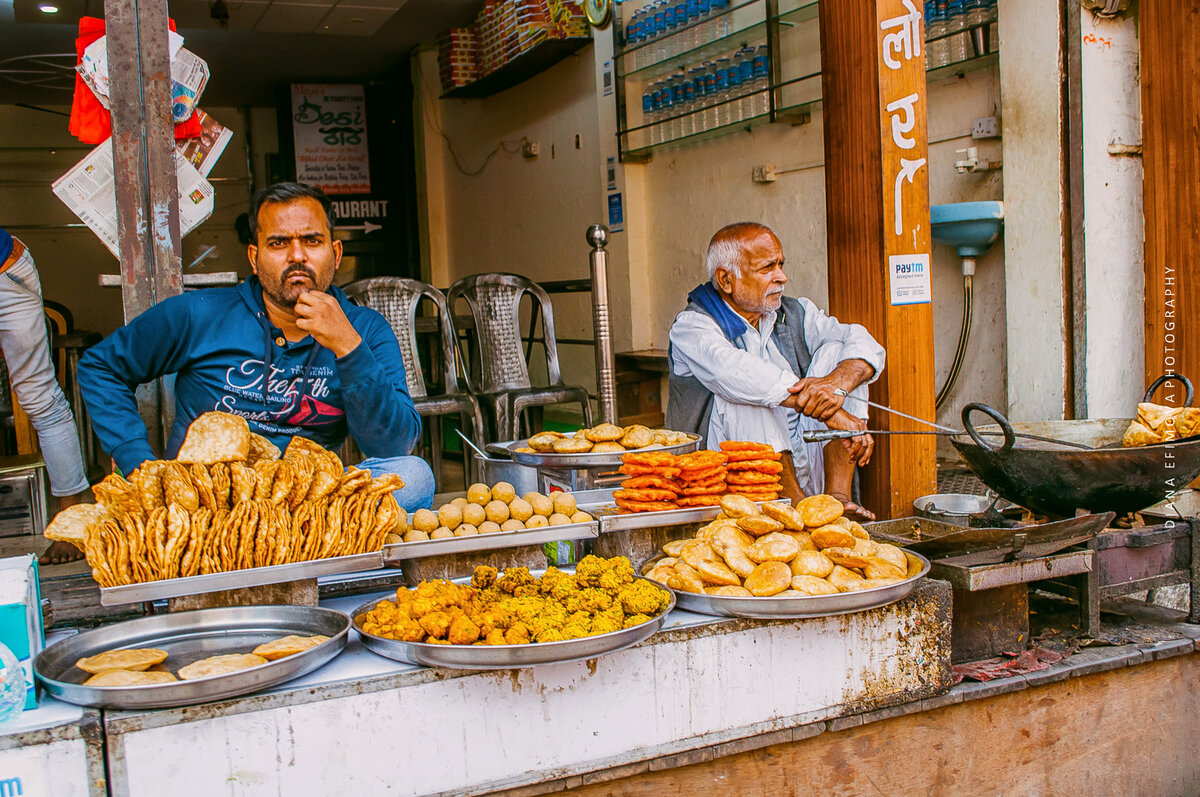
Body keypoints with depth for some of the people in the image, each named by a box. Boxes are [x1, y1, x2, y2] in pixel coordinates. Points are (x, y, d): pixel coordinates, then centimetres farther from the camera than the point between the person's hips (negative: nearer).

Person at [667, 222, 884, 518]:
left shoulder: (794, 314, 12)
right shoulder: (691, 327, -7)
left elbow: (866, 346, -2)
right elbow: (737, 373, -28)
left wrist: (835, 384, -26)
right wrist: (833, 414, -34)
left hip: (806, 470, 5)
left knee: (835, 351, -6)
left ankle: (837, 494, -18)